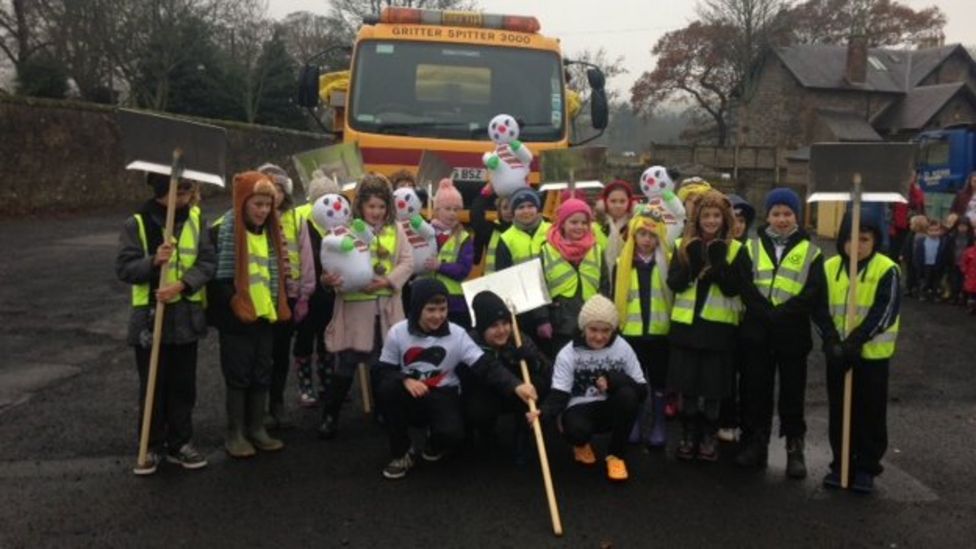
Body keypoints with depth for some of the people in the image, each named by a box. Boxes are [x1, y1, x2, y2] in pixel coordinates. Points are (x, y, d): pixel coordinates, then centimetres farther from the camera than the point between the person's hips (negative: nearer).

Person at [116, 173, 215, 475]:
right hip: (149, 316, -2)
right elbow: (124, 268, -9)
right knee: (152, 385, 6)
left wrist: (181, 284, -20)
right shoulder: (136, 224, -6)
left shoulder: (197, 220, 1)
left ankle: (180, 444, 23)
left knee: (183, 384, 11)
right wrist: (153, 261, -27)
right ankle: (152, 447, 19)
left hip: (187, 314, 2)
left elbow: (207, 262, -5)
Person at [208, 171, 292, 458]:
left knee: (262, 375, 12)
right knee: (238, 376, 3)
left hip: (265, 315, 6)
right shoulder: (225, 230, -12)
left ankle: (256, 429, 25)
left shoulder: (270, 230, 9)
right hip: (237, 318, -6)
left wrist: (277, 305, 9)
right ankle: (235, 434, 14)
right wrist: (234, 305, -15)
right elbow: (217, 275, -13)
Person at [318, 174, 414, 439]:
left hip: (386, 306, 4)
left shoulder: (395, 230, 6)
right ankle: (330, 416, 13)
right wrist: (329, 278, -33)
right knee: (345, 365, 0)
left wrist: (388, 281, -15)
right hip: (354, 306, -4)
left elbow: (408, 262, 1)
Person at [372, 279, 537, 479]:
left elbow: (486, 365, -18)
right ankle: (401, 453, -10)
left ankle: (434, 442, 14)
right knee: (386, 388, -31)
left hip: (443, 396, -1)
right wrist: (405, 380, -28)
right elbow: (383, 371, -5)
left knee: (451, 433, -30)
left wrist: (515, 385, -34)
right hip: (410, 397, 1)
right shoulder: (397, 333, -9)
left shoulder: (457, 335, -11)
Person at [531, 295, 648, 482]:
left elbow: (642, 391, -8)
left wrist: (613, 380, -26)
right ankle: (582, 444, 7)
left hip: (611, 409, 2)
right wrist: (545, 412, -36)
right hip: (579, 409, -2)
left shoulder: (623, 348, -8)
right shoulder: (567, 354, -11)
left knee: (627, 394, -32)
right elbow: (558, 394, -14)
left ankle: (616, 454, -9)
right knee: (576, 430, -36)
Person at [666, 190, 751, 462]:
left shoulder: (736, 250, -1)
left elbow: (736, 289, -10)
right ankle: (688, 434, 23)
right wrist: (691, 264, -18)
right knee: (687, 384, 8)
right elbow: (674, 284, -3)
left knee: (713, 387, 7)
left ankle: (708, 436, 22)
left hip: (719, 326, -1)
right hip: (686, 323, 2)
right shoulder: (685, 246, 5)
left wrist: (720, 264, -21)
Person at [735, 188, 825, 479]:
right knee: (755, 390, 7)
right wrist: (765, 311, -15)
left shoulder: (810, 251, 4)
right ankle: (755, 443, 19)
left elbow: (814, 291, -6)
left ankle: (795, 449, 15)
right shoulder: (751, 246, 7)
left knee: (793, 393, 5)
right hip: (756, 331, 1)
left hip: (793, 333, -1)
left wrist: (782, 312, -16)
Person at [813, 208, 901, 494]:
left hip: (872, 354, -3)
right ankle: (840, 464, 23)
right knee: (839, 412, 11)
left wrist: (855, 341, -22)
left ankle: (867, 468, 18)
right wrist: (832, 341, -16)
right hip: (837, 353, 3)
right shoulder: (829, 268, 2)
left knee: (871, 414, 6)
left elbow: (884, 312, -15)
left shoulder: (886, 270, -8)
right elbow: (820, 309, -2)